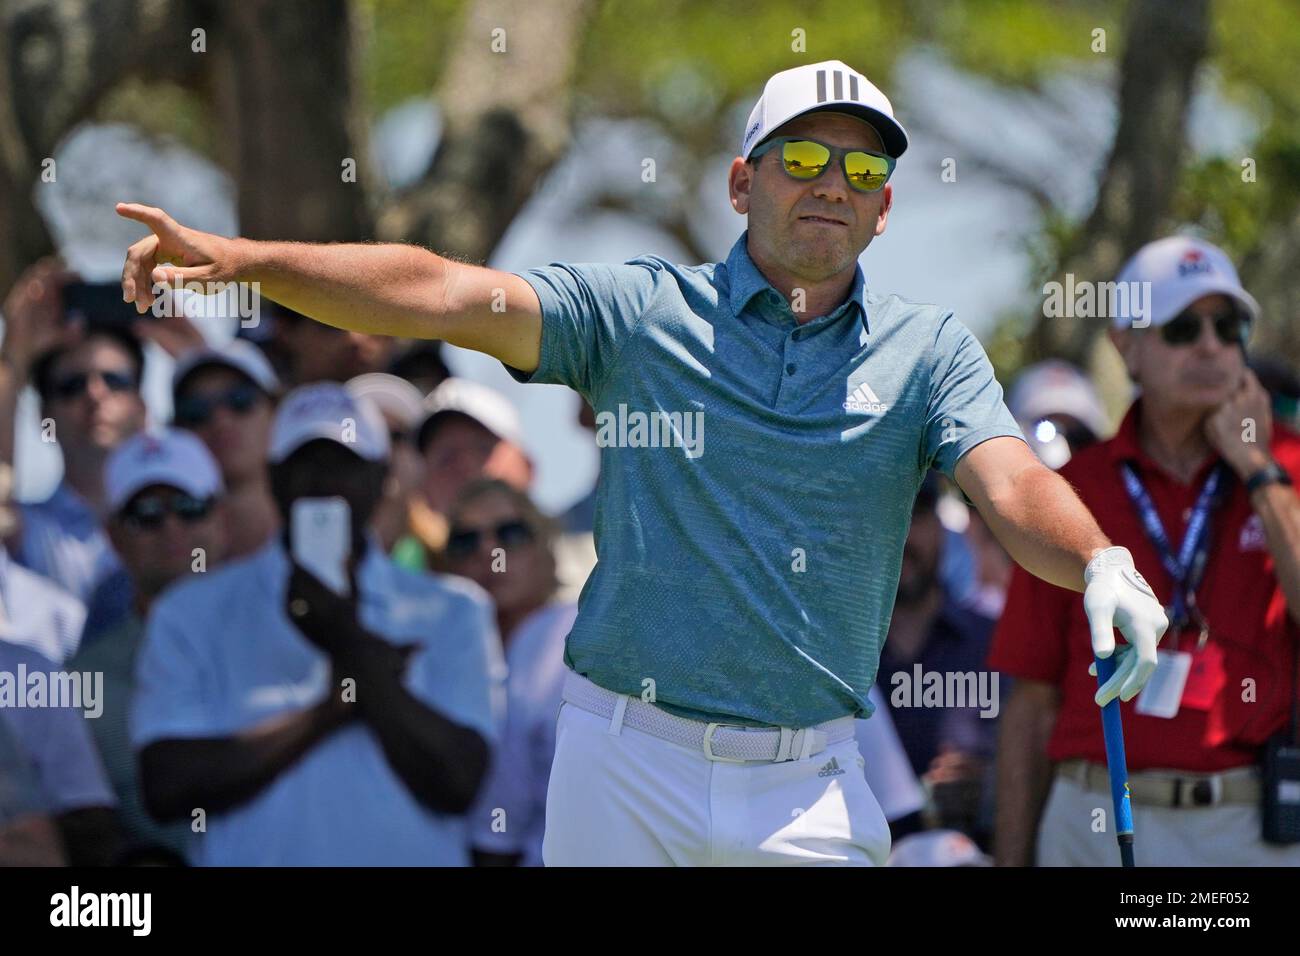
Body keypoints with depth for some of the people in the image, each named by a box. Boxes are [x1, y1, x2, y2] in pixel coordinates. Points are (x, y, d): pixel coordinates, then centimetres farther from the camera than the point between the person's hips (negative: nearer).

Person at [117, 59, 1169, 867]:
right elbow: (447, 294, -8)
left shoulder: (928, 350, 6)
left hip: (807, 784, 1)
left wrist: (1101, 563, -34)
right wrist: (241, 259, -21)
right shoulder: (643, 310, 3)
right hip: (626, 756, -1)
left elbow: (1011, 485, -10)